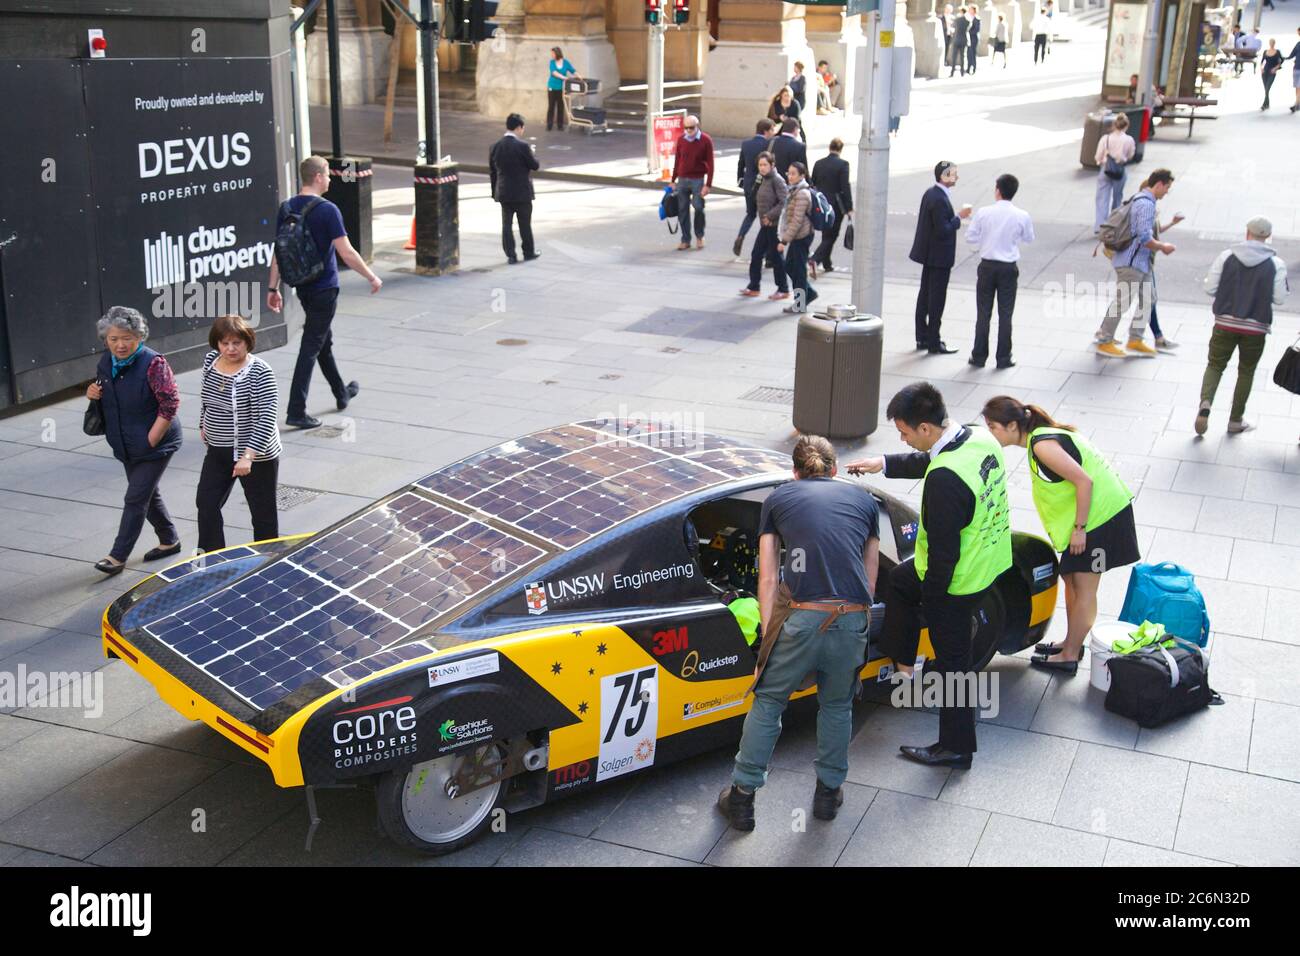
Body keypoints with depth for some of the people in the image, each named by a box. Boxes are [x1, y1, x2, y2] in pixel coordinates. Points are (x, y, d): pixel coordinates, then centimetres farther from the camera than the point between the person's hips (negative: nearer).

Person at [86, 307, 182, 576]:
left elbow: (170, 404, -20)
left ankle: (118, 556, 2)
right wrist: (93, 393, -5)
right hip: (127, 447, 8)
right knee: (148, 494, 18)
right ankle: (170, 541, 35)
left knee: (135, 499, -5)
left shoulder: (153, 364, -20)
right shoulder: (105, 362, 2)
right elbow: (105, 398, 20)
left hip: (155, 445, -8)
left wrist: (150, 441, -20)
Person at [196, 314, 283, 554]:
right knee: (206, 503, 9)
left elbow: (267, 419, -27)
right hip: (218, 451, 7)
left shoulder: (259, 372, -22)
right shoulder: (211, 361, -1)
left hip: (256, 456, -7)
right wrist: (204, 425, 20)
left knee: (263, 512, 7)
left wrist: (248, 456, -33)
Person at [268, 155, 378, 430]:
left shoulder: (286, 209, 3)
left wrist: (273, 288, 11)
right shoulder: (327, 210, -16)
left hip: (303, 287, 7)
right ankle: (296, 412, -6)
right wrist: (372, 278, -6)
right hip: (324, 288, -7)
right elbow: (346, 253, -18)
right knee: (311, 348, -5)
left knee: (324, 341, 21)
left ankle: (342, 394, 39)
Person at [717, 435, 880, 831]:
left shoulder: (778, 498, 17)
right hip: (852, 620, 2)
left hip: (800, 616, -2)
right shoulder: (863, 499, 22)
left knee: (768, 702, 16)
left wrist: (769, 639, 10)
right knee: (837, 705, 24)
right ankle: (829, 792, 36)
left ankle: (742, 797, 22)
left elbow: (768, 579, 10)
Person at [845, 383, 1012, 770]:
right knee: (898, 581, 28)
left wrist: (930, 596, -13)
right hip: (991, 560, 9)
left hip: (958, 580, -9)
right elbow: (927, 461, 17)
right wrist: (884, 463, 22)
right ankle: (902, 664, 38)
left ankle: (956, 748, 24)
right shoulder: (981, 439, -5)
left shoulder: (945, 478, -34)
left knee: (953, 660, 8)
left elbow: (943, 550, -27)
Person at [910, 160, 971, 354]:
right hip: (939, 257, -10)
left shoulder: (931, 193, 7)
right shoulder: (940, 199, -23)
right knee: (937, 299, -2)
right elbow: (943, 230, -25)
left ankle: (922, 338, 26)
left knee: (925, 295, 16)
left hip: (929, 254, 10)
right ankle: (933, 343, 5)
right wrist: (959, 217, -16)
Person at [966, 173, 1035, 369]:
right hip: (1009, 268, 0)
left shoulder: (983, 213, -10)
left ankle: (979, 356, 13)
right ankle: (1003, 358, 11)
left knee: (983, 313, 8)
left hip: (987, 266, 0)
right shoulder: (1022, 216, -8)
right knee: (1005, 314, 8)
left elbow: (970, 237, -2)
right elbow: (1029, 238, 9)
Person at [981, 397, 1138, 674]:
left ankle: (1069, 656, 11)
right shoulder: (1041, 435, 7)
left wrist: (1079, 528, -20)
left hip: (1100, 513, -10)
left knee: (1083, 589, 1)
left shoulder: (1042, 445, -23)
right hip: (1097, 509, 10)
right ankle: (1072, 644, 32)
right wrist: (1073, 526, 19)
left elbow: (1084, 481, -26)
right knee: (1071, 579, 18)